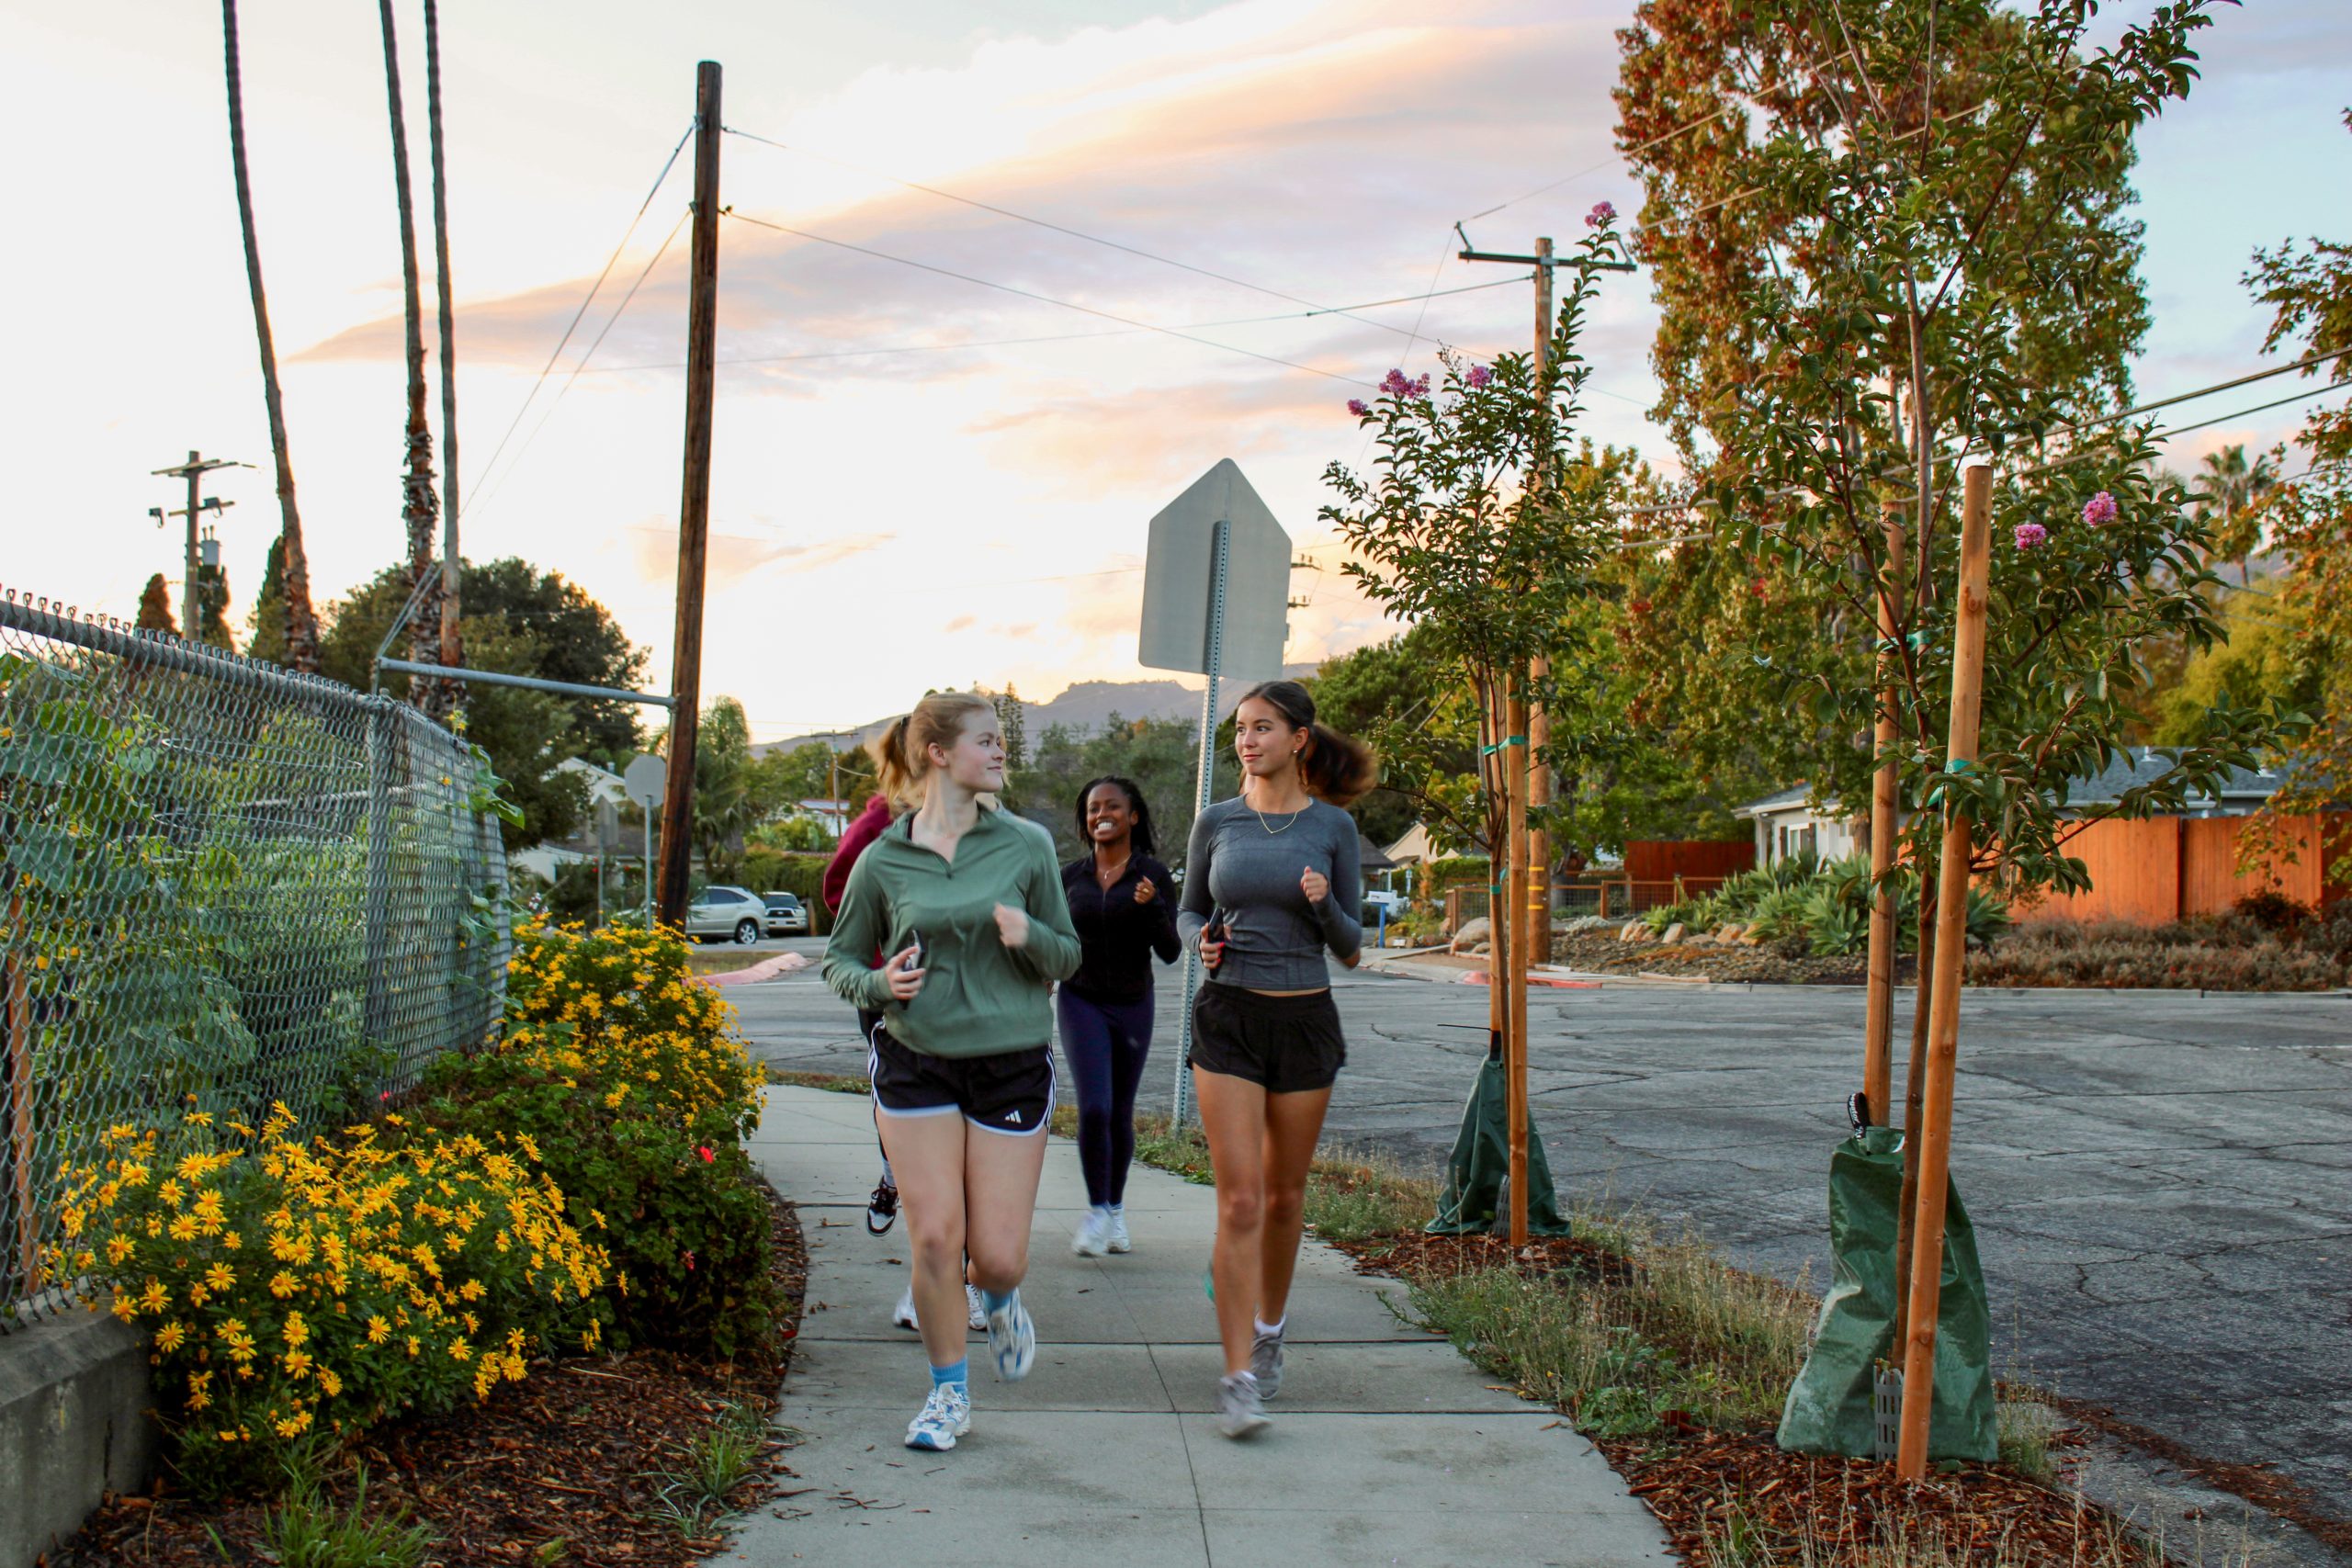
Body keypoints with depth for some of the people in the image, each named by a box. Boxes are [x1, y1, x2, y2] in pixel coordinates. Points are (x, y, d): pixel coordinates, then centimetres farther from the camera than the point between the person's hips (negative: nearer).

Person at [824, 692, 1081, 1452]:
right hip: (915, 1066, 0)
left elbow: (1068, 957, 5)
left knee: (998, 1254, -2)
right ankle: (948, 1395, 17)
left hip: (1012, 1067, 0)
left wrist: (1029, 934, -17)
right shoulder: (883, 860, -1)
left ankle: (1001, 1304, 36)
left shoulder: (1027, 845, 0)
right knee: (935, 1238, -4)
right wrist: (879, 982, -13)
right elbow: (840, 960, 9)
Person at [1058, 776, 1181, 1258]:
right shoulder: (1071, 876, 0)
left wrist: (1151, 906, -24)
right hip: (1081, 1002, 0)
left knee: (1121, 1114, 10)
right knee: (1094, 1108, -16)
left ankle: (1116, 1208, 29)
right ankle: (1096, 1210, 0)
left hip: (1132, 1005, 0)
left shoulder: (1153, 876, -5)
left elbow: (1170, 952, -9)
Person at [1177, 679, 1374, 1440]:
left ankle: (1269, 1327, 39)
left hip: (1306, 1020, 1)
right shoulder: (1217, 822, 2)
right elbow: (1189, 911, 15)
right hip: (1228, 1019, 0)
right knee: (1239, 1201, -9)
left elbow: (1351, 948, 3)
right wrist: (1202, 940, -8)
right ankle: (1238, 1379, -8)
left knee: (1284, 1195, 14)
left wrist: (1325, 904, -17)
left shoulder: (1333, 828, 0)